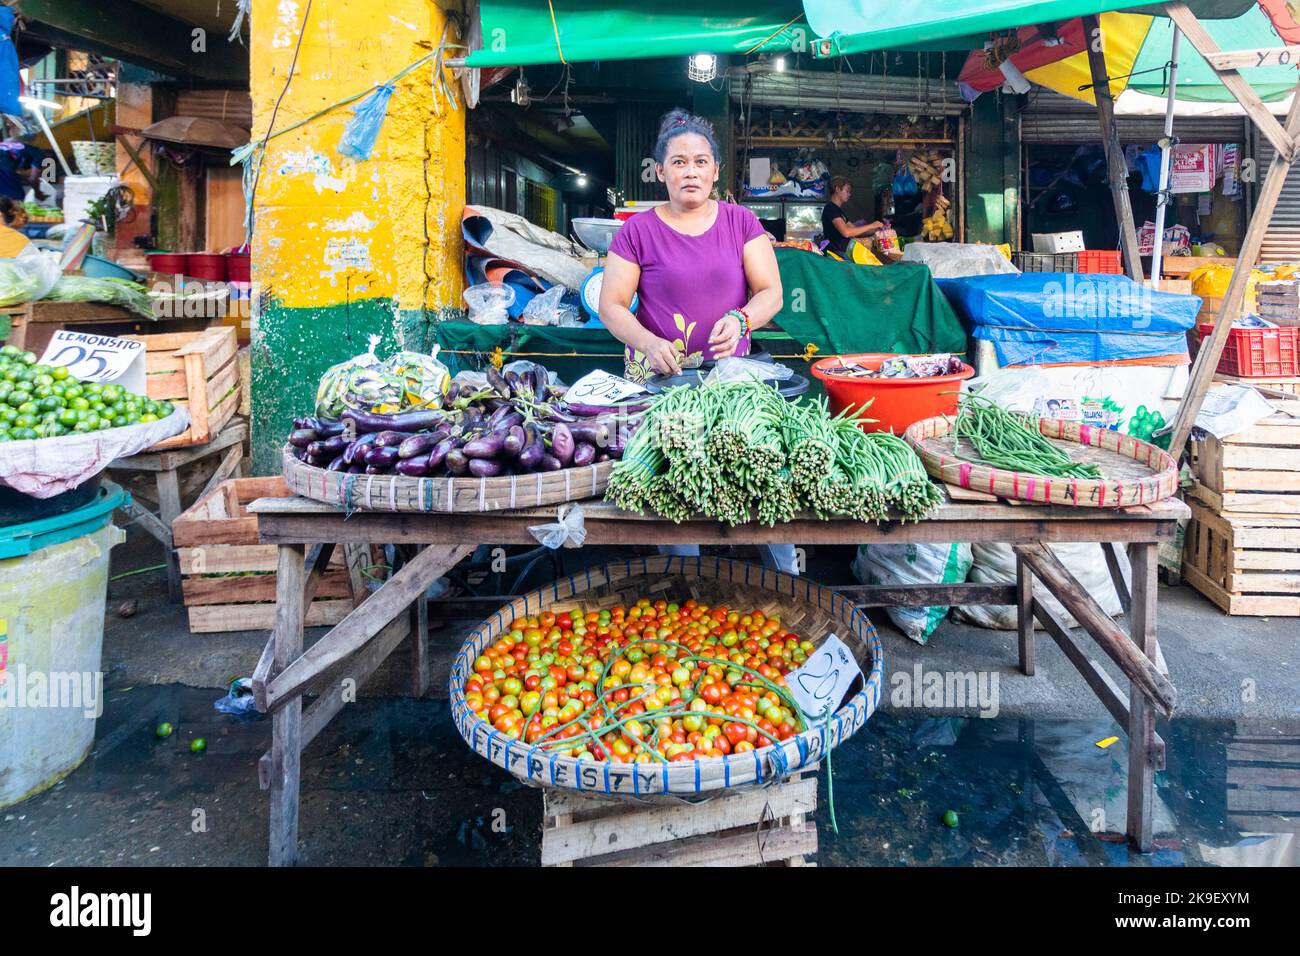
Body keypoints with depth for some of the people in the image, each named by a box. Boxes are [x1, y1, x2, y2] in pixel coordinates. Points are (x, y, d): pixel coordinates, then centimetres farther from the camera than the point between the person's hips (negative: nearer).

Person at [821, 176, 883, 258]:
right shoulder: (830, 208, -9)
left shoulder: (838, 210, 23)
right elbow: (846, 232, -23)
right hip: (836, 253, -10)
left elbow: (856, 231, 21)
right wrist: (871, 226, -15)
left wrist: (877, 230, 7)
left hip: (844, 251, 10)